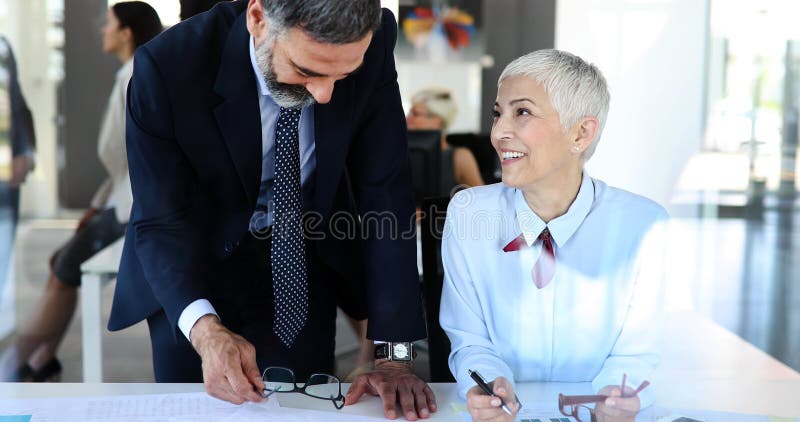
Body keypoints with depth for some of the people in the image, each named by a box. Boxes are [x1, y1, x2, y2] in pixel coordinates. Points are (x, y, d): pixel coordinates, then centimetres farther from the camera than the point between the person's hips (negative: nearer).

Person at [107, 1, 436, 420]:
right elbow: (162, 222, -25)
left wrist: (394, 350, -24)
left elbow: (385, 194, -19)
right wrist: (204, 328, -44)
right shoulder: (169, 66, -29)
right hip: (193, 265, -1)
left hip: (305, 265, 2)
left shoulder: (372, 46, -23)